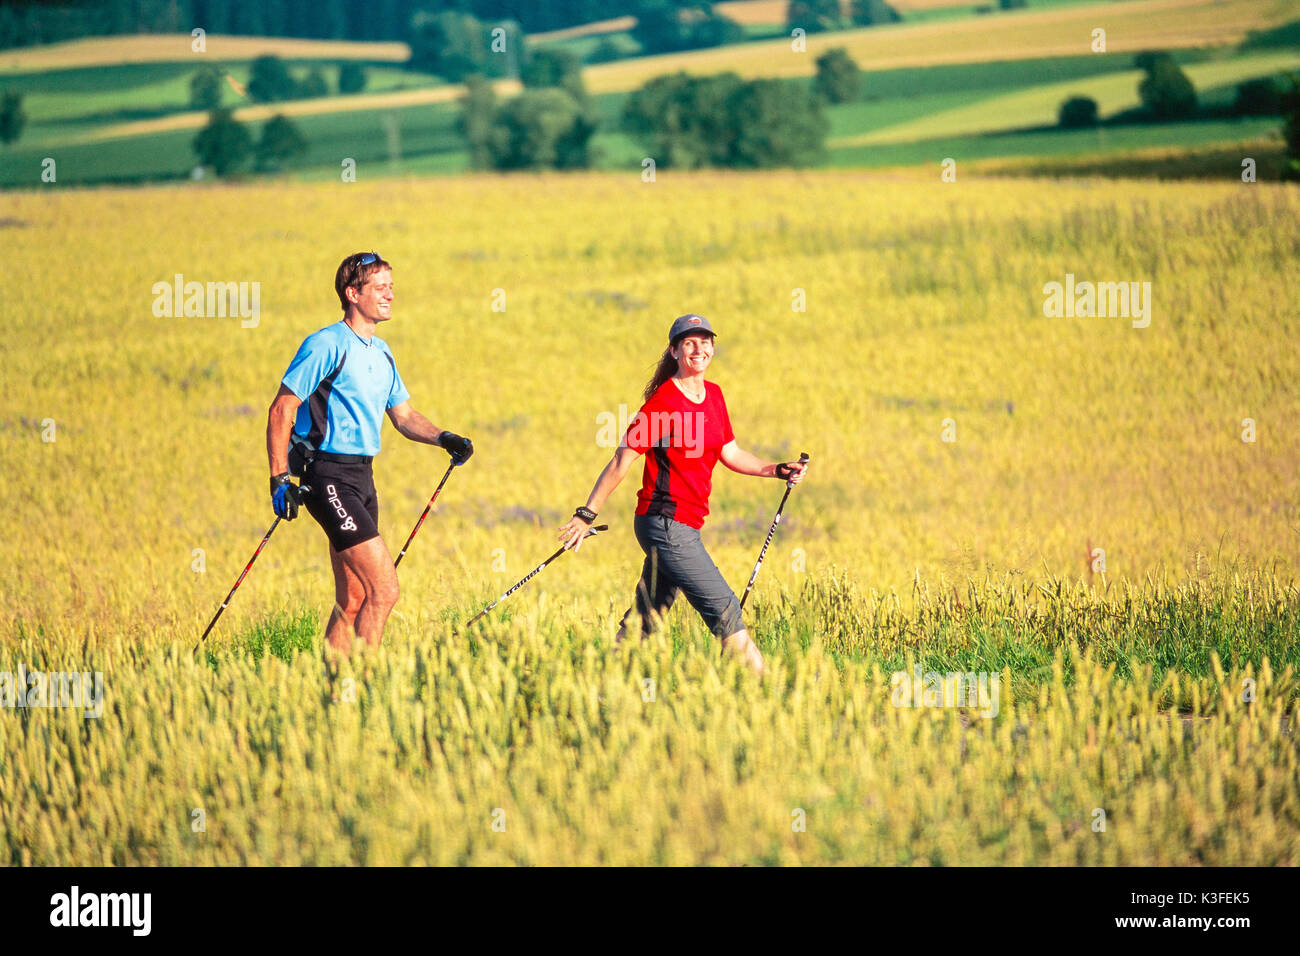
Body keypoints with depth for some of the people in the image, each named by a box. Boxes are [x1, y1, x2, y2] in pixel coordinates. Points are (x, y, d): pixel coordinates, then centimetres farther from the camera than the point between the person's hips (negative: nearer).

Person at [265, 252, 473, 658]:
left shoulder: (381, 352, 16)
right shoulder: (326, 346, -11)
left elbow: (404, 416, 22)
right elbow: (281, 411, -11)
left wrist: (443, 438, 3)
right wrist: (280, 478, -17)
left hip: (362, 476, 9)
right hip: (329, 476, -9)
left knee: (353, 599, 10)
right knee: (384, 588, -15)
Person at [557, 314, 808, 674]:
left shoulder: (713, 395, 12)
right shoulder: (663, 401, -13)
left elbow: (731, 454, 20)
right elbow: (621, 461, -10)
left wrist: (777, 470, 7)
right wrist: (587, 514, -9)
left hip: (685, 527, 8)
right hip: (666, 523, -8)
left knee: (646, 619, 9)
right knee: (724, 608, -9)